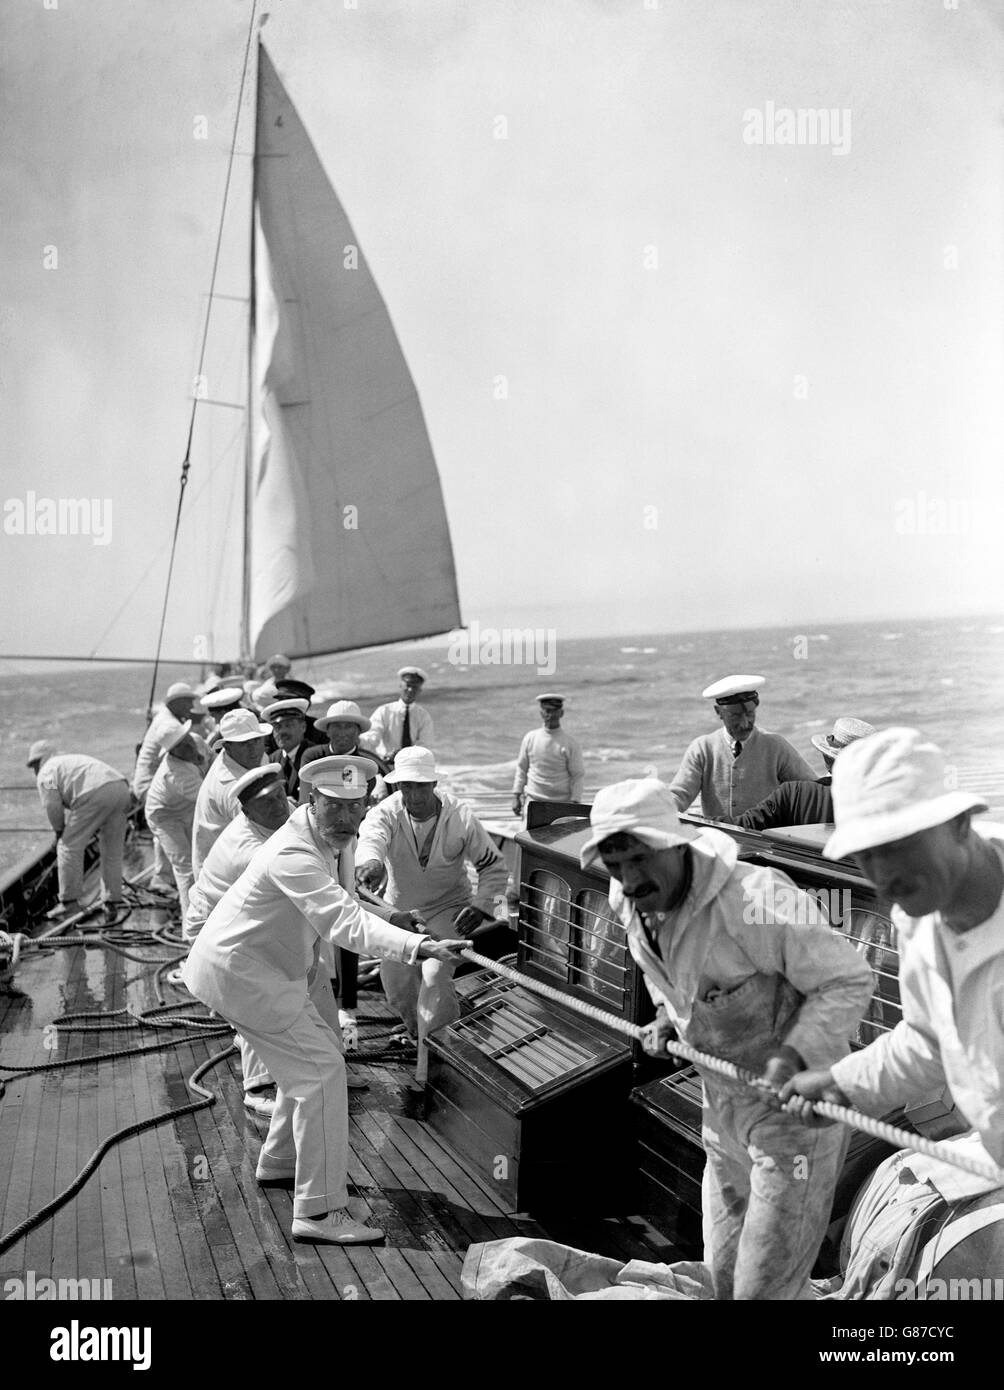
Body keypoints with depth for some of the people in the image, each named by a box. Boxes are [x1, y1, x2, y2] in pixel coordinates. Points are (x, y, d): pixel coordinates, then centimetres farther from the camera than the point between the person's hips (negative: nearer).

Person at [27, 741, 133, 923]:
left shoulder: (46, 772, 14)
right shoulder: (74, 760, 38)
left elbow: (52, 806, 1)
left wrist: (59, 830, 16)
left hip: (95, 795, -8)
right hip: (121, 789, 8)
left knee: (69, 847, 6)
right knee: (112, 852, 15)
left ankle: (69, 901, 9)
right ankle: (112, 903, 16)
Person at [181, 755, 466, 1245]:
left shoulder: (321, 841, 4)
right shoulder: (294, 854, -28)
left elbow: (334, 909, 19)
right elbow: (344, 924, -41)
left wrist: (386, 922, 5)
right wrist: (418, 946, -53)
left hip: (250, 966, 10)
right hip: (237, 970, -10)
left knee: (317, 1045, 19)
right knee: (321, 1068, -13)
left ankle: (280, 1160, 35)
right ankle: (319, 1211, -11)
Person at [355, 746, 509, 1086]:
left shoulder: (461, 819, -20)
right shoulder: (386, 813, -21)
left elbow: (494, 867, -8)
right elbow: (371, 836, -47)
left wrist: (482, 905, -23)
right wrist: (369, 863, -70)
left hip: (448, 908, -3)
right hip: (399, 908, 3)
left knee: (435, 976, -22)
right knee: (396, 986, 8)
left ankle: (431, 1070, -10)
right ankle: (419, 1035, 42)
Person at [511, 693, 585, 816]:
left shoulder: (571, 743, -2)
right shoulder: (530, 738, 5)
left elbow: (578, 775, -1)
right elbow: (521, 768, 11)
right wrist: (516, 796, 8)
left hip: (561, 803, -1)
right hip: (533, 801, 1)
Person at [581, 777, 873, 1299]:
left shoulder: (756, 899, -31)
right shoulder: (629, 903, -6)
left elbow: (849, 981, -23)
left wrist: (795, 1052, -34)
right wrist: (666, 1016, 1)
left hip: (795, 1105, -8)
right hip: (723, 1108, 8)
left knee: (767, 1287, 1)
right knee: (723, 1274, 22)